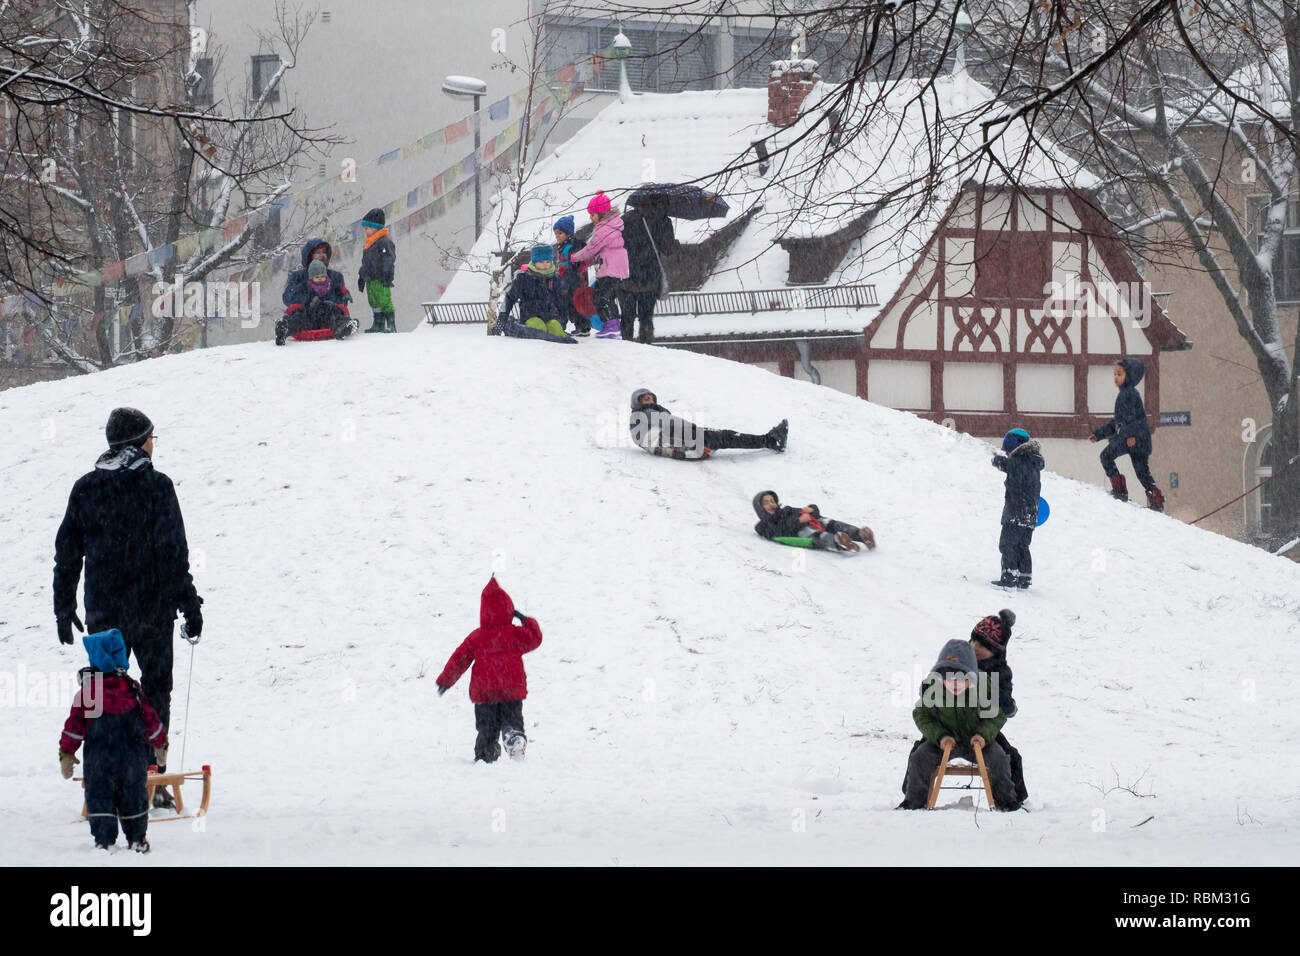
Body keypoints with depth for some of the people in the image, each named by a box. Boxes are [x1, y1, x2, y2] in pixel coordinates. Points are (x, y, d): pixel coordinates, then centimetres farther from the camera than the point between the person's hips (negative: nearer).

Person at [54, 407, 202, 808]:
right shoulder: (156, 486, -7)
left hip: (102, 611, 3)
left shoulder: (85, 489, 5)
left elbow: (67, 552, 8)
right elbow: (173, 552, -10)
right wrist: (188, 604, -5)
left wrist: (64, 607, 15)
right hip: (151, 609, -3)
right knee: (155, 690, 6)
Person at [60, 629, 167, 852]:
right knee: (133, 796, 14)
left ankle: (104, 841, -3)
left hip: (98, 759, -2)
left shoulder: (87, 692, -8)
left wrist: (66, 753, 1)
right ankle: (137, 839, 20)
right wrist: (160, 746, 21)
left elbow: (75, 724, -7)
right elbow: (150, 719, 7)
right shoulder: (133, 690, -1)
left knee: (99, 797, 4)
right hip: (132, 756, 2)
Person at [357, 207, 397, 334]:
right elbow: (365, 262, 27)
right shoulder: (369, 243, 19)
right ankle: (378, 325, 19)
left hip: (380, 280, -10)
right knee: (374, 303, 12)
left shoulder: (384, 242, -10)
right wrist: (361, 277, 27)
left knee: (385, 302, -12)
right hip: (370, 280, 10)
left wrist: (386, 276, -20)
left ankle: (391, 326, -11)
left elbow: (389, 259, -16)